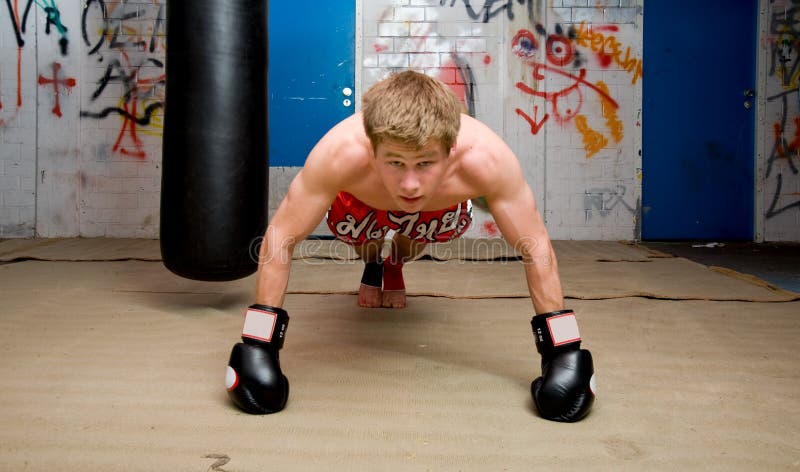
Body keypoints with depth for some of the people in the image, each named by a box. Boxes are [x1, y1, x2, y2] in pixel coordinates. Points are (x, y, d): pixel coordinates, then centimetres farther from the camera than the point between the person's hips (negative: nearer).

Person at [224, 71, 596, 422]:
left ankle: (396, 265, 40)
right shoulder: (341, 153, -47)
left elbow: (536, 250, -33)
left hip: (440, 206, 1)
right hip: (362, 200, 0)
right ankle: (372, 264, 39)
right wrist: (257, 344, -35)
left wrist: (562, 351, -33)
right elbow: (280, 239, -35)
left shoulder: (485, 158, -46)